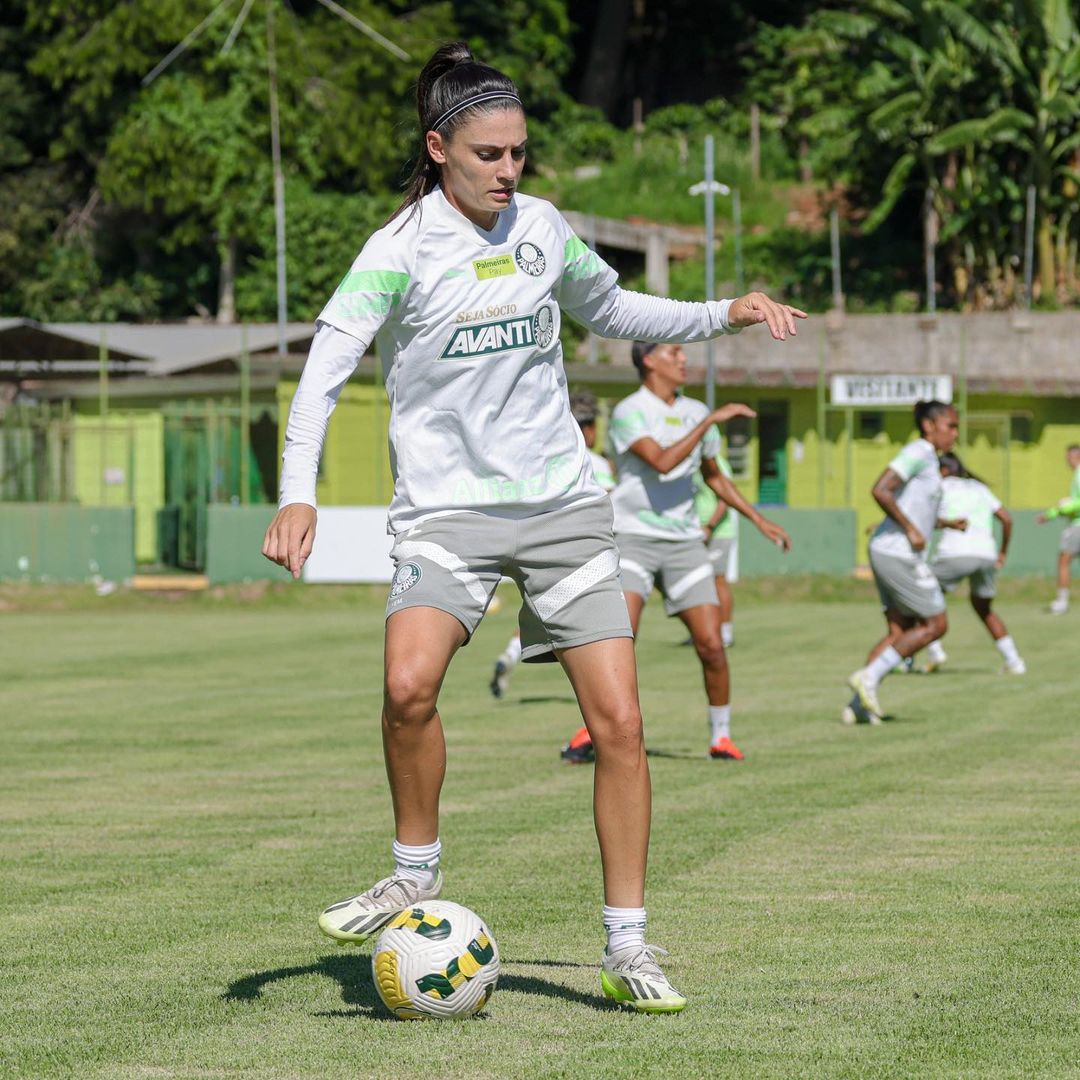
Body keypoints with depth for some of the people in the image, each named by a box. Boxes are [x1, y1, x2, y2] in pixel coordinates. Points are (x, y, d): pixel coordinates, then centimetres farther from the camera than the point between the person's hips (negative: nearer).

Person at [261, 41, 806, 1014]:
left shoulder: (541, 228, 7)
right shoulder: (402, 249, -7)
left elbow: (611, 310, 26)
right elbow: (328, 364, -14)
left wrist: (726, 315, 15)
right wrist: (298, 492, -28)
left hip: (563, 502, 4)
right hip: (448, 508, -4)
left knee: (619, 720, -5)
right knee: (410, 684, -30)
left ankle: (628, 946, 4)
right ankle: (417, 875, -6)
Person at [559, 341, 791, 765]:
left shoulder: (696, 413, 12)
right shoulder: (629, 412, -7)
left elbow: (713, 476, 26)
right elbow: (662, 462, -23)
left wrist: (759, 520, 23)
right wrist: (710, 421, -23)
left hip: (683, 540, 5)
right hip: (633, 538, -5)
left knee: (711, 644, -4)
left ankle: (721, 737, 11)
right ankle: (589, 734, -9)